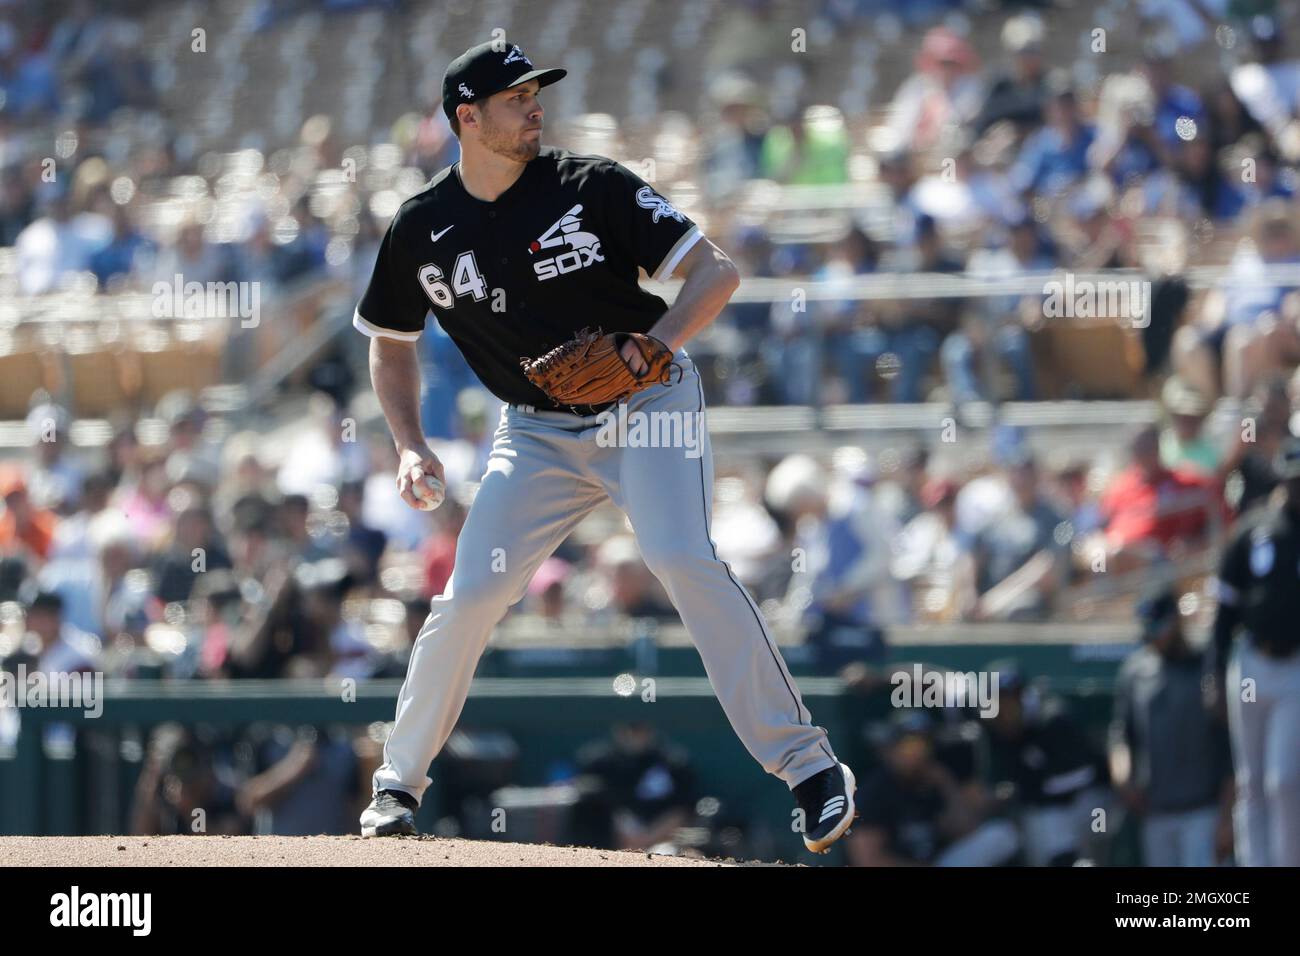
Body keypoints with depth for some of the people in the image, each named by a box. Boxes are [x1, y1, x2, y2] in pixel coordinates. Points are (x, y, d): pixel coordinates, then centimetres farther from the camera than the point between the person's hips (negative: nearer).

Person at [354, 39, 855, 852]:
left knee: (685, 560, -24)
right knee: (469, 597, -8)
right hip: (538, 434, 3)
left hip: (647, 408, -3)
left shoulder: (591, 188, -12)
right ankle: (400, 782, 12)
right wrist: (410, 446, -1)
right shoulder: (422, 230, -3)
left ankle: (809, 766, -22)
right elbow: (391, 343, 14)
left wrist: (654, 346, -31)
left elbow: (717, 272, -14)